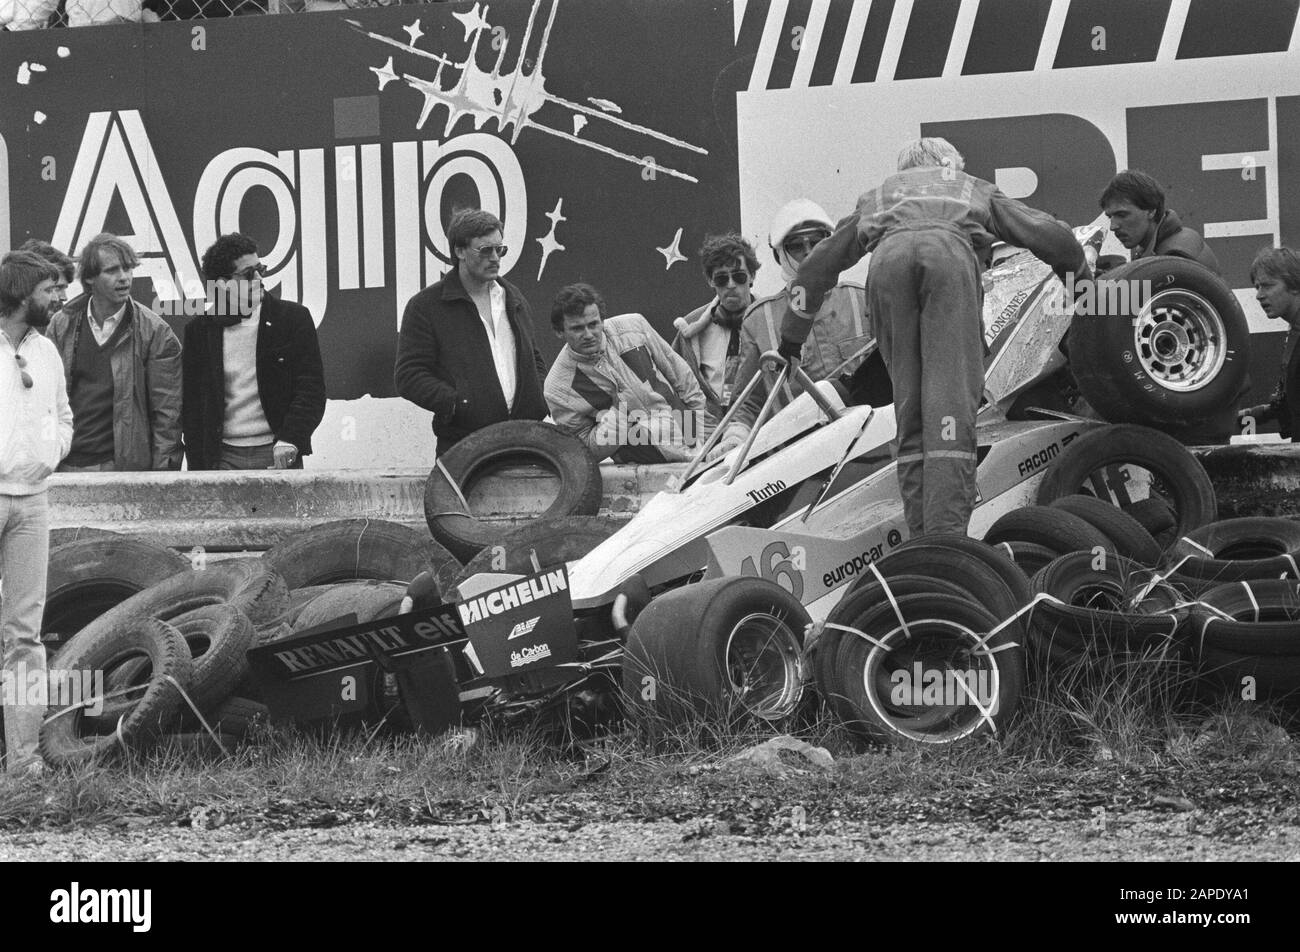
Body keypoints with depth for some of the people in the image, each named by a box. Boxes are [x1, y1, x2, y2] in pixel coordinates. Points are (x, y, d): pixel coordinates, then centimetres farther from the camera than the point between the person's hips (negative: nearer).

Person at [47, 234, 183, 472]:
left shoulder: (154, 331, -2)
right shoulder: (62, 325, 8)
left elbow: (167, 410, -4)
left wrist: (162, 472, -10)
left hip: (126, 466, -3)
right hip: (65, 465, 3)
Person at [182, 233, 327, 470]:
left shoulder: (293, 317, 3)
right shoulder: (200, 330, 6)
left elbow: (311, 388, -1)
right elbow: (191, 406, 9)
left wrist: (290, 440, -16)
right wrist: (198, 468, 1)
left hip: (278, 453, -1)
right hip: (224, 457, 1)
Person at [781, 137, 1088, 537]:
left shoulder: (878, 196, 43)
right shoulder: (974, 189, 40)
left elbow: (820, 262, 46)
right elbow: (1050, 236, 33)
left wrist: (791, 335, 55)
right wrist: (1084, 284, 50)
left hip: (888, 258, 2)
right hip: (950, 253, -2)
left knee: (909, 404, 5)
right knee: (951, 397, -11)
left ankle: (922, 537, -5)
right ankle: (947, 534, -26)